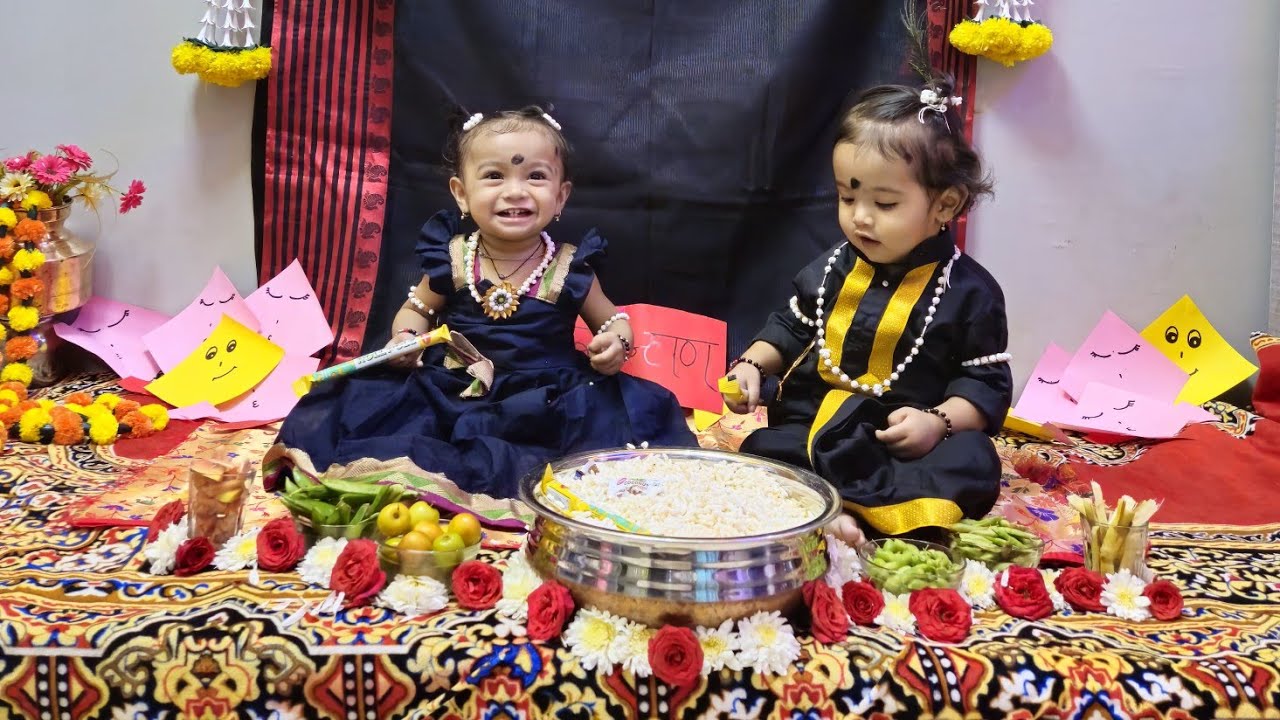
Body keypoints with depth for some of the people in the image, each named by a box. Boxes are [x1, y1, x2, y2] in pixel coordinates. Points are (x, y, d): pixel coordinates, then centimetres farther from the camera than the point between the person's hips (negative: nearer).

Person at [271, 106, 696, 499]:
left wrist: (617, 342, -15)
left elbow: (611, 319, 8)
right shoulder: (452, 260, -2)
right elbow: (417, 308, 16)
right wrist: (404, 337, -6)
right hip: (451, 392, 2)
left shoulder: (568, 268, -6)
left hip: (547, 402, -1)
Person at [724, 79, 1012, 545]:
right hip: (809, 426, 3)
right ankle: (822, 519, -43)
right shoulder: (830, 271, 8)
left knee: (972, 460, -30)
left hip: (902, 442, -2)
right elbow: (790, 330, 21)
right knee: (759, 451, -23)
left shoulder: (969, 291, -2)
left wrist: (939, 422, -19)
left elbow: (987, 383, -1)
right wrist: (753, 366, 3)